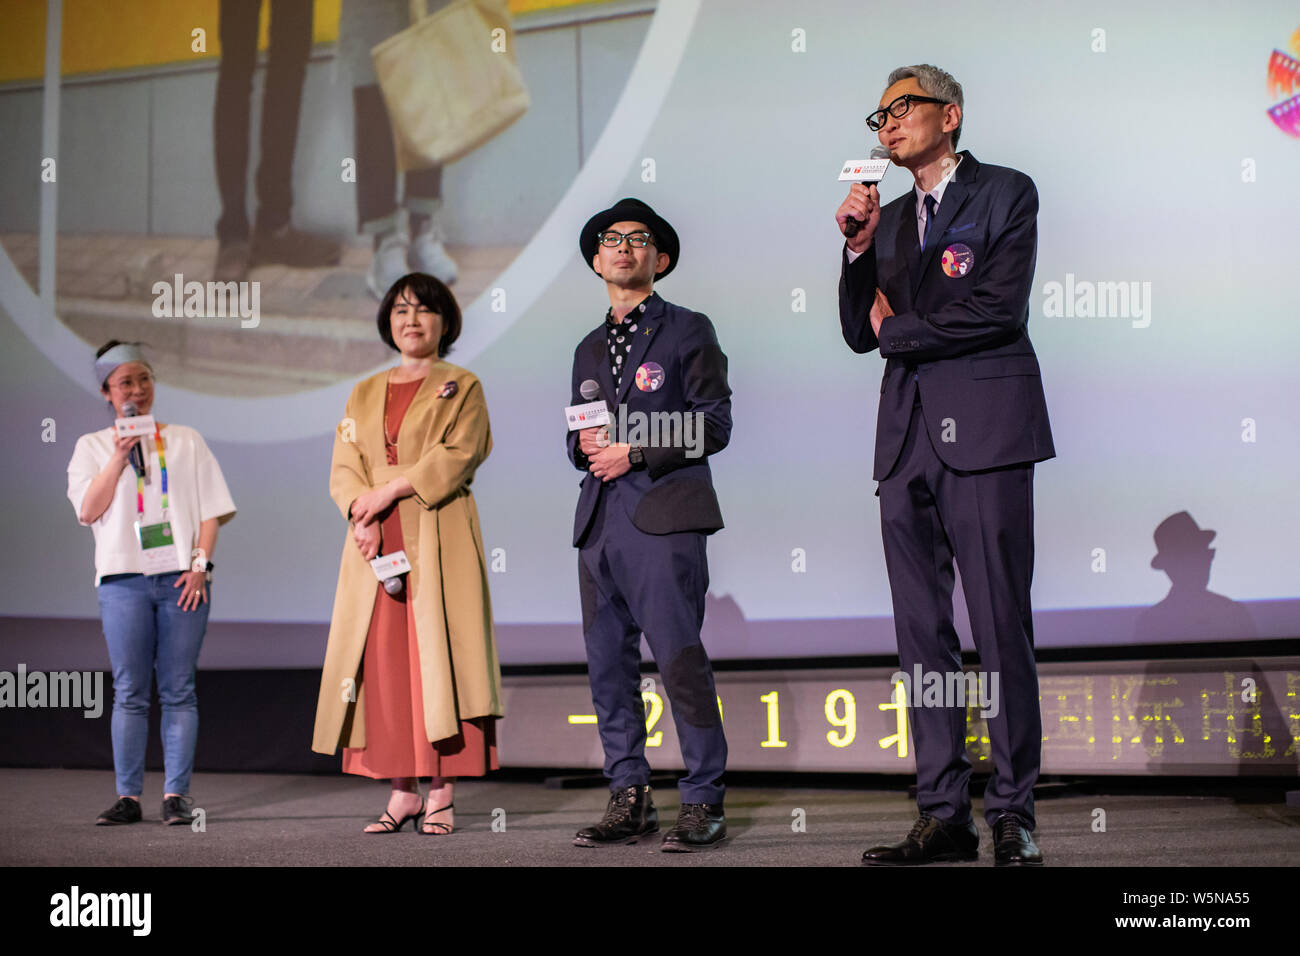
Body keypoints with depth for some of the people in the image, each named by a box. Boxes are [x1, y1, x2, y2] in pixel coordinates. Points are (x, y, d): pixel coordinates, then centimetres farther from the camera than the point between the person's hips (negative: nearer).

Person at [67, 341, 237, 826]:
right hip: (123, 578, 0)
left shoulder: (186, 440, 14)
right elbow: (88, 510, -1)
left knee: (178, 690, -2)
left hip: (182, 578, 0)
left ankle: (176, 794, 0)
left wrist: (200, 564, -4)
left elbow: (210, 509, 8)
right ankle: (128, 797, 1)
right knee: (129, 692, -2)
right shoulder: (92, 446, 12)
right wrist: (120, 454, -6)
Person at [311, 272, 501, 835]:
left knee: (436, 654, -8)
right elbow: (344, 467, 11)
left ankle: (441, 794, -5)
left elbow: (458, 455, -8)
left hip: (439, 540, -4)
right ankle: (403, 792, 3)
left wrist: (390, 490, -14)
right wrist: (362, 512, -9)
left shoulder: (462, 388, 7)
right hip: (376, 542, 4)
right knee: (385, 661, -1)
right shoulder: (365, 394, 20)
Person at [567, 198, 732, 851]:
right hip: (599, 522, 6)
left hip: (663, 517, -6)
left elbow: (714, 424, -3)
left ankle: (703, 802, -6)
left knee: (680, 660, -11)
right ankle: (629, 798, 11)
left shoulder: (688, 331, 6)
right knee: (608, 665, 4)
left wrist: (634, 452, -10)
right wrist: (585, 446, 2)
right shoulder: (590, 349, 23)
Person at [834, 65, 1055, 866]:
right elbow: (861, 333, 16)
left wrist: (897, 329, 1)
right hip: (909, 437, 6)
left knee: (1001, 626, -7)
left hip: (983, 430, -6)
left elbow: (1000, 306, -9)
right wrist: (860, 246, 3)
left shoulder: (1007, 194, 3)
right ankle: (944, 814, 7)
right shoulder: (890, 218, 21)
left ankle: (1013, 813, -1)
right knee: (923, 634, 3)